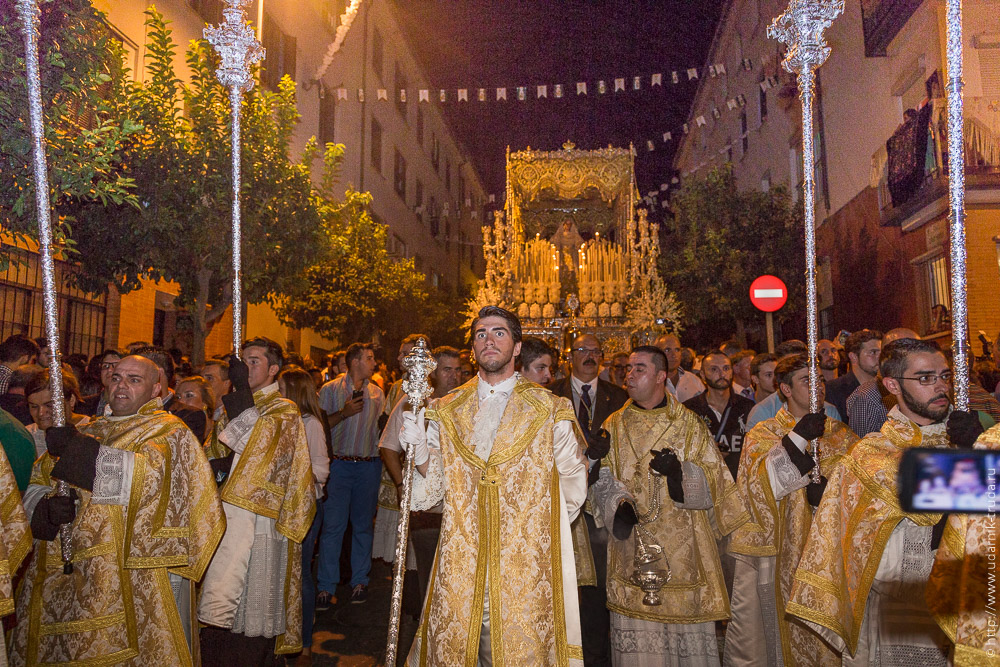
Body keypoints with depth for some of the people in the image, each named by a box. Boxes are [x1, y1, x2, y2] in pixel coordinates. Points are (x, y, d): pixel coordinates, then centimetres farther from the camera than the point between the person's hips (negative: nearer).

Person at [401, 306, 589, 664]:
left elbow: (573, 480, 7)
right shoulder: (447, 411, 7)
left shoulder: (550, 410, 0)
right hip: (461, 557, 2)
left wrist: (544, 527, 4)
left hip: (525, 561, -2)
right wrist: (419, 452, -13)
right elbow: (435, 487, 4)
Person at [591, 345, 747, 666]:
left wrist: (680, 472, -20)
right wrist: (619, 504, -16)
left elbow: (712, 480, -2)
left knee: (688, 634, 2)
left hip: (682, 549, -1)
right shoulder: (614, 426, 8)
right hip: (633, 551, 1)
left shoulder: (690, 424, 3)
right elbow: (603, 478, 3)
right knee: (637, 637, 2)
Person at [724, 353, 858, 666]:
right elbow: (760, 484, -15)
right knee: (786, 634, 5)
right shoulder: (763, 434, 1)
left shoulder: (841, 436, 8)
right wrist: (798, 438, -20)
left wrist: (831, 491, -18)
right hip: (780, 554, -2)